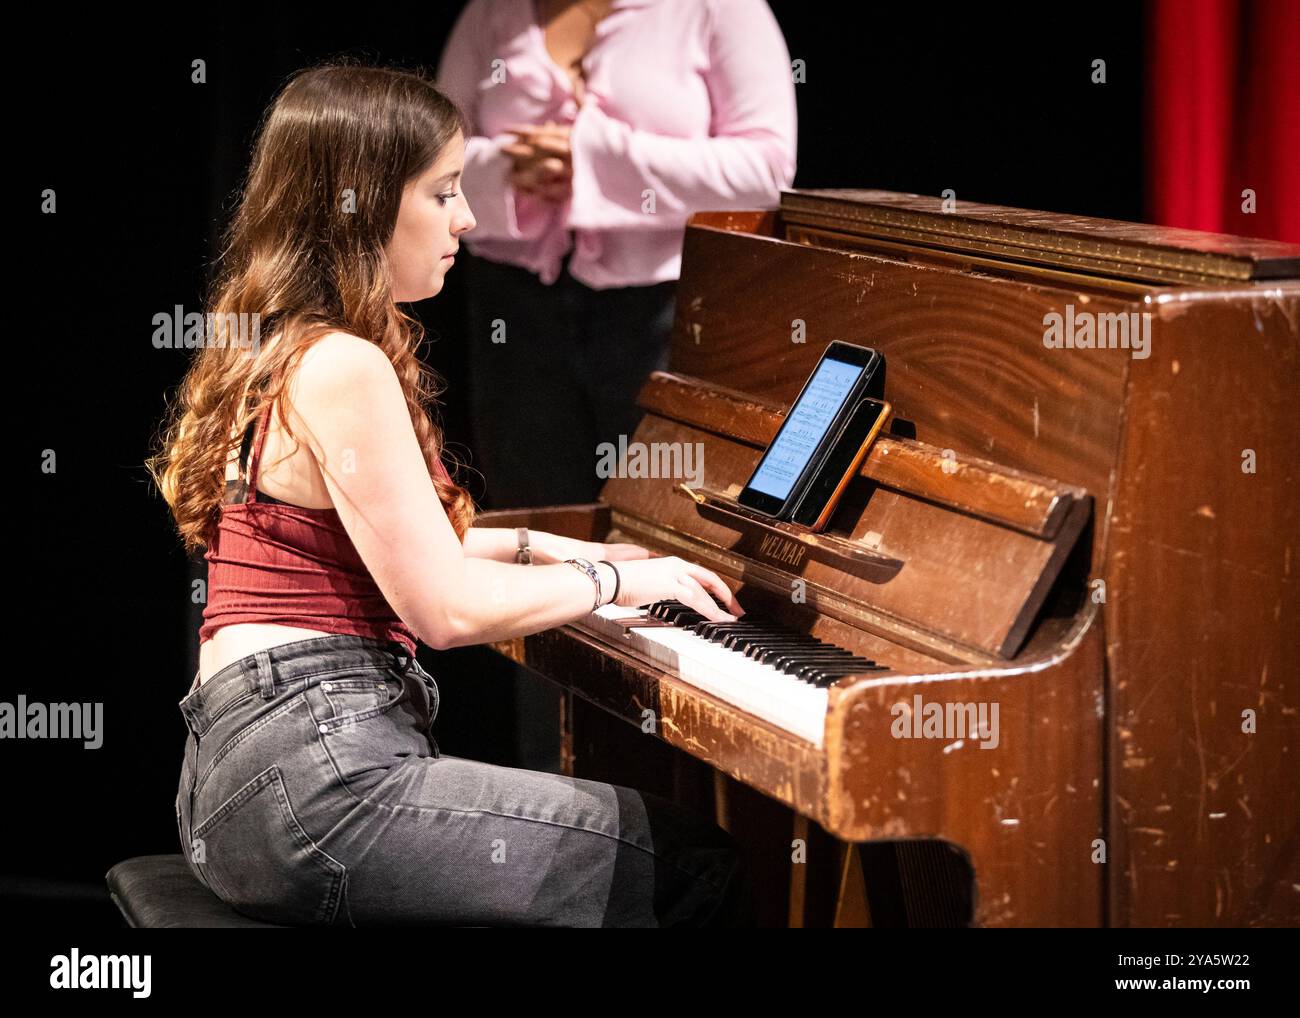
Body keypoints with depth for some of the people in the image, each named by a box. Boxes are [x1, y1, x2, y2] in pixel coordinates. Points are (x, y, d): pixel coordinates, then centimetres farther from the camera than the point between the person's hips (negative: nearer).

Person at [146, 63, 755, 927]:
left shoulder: (272, 350, 16)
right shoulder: (345, 369, -15)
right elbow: (448, 609, -16)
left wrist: (538, 547, 27)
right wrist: (616, 579, -2)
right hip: (310, 781, -10)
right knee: (698, 868, -9)